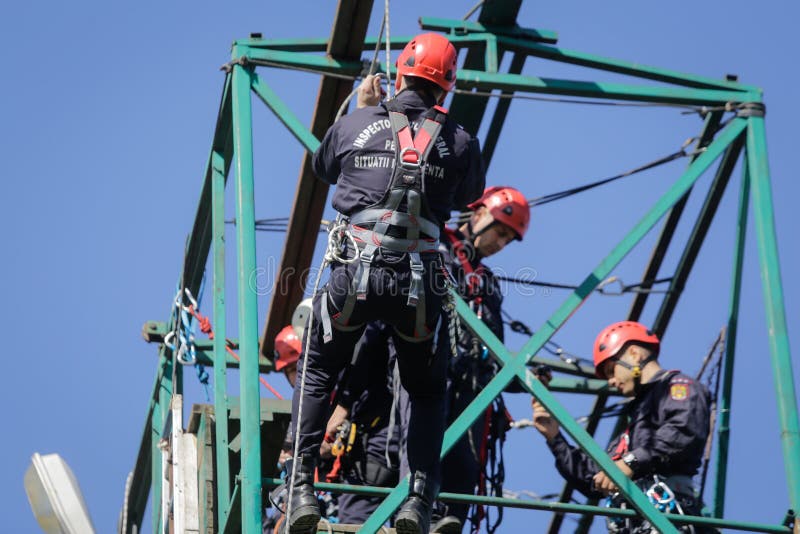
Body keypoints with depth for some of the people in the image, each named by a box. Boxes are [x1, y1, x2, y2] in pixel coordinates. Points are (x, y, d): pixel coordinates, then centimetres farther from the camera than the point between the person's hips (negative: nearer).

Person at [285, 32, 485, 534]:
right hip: (421, 281, 0)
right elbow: (469, 195, 24)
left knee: (316, 373, 20)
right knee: (428, 391, 21)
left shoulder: (355, 124, 6)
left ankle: (302, 487, 6)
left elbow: (322, 167, 27)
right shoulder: (459, 142, 5)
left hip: (355, 272, 0)